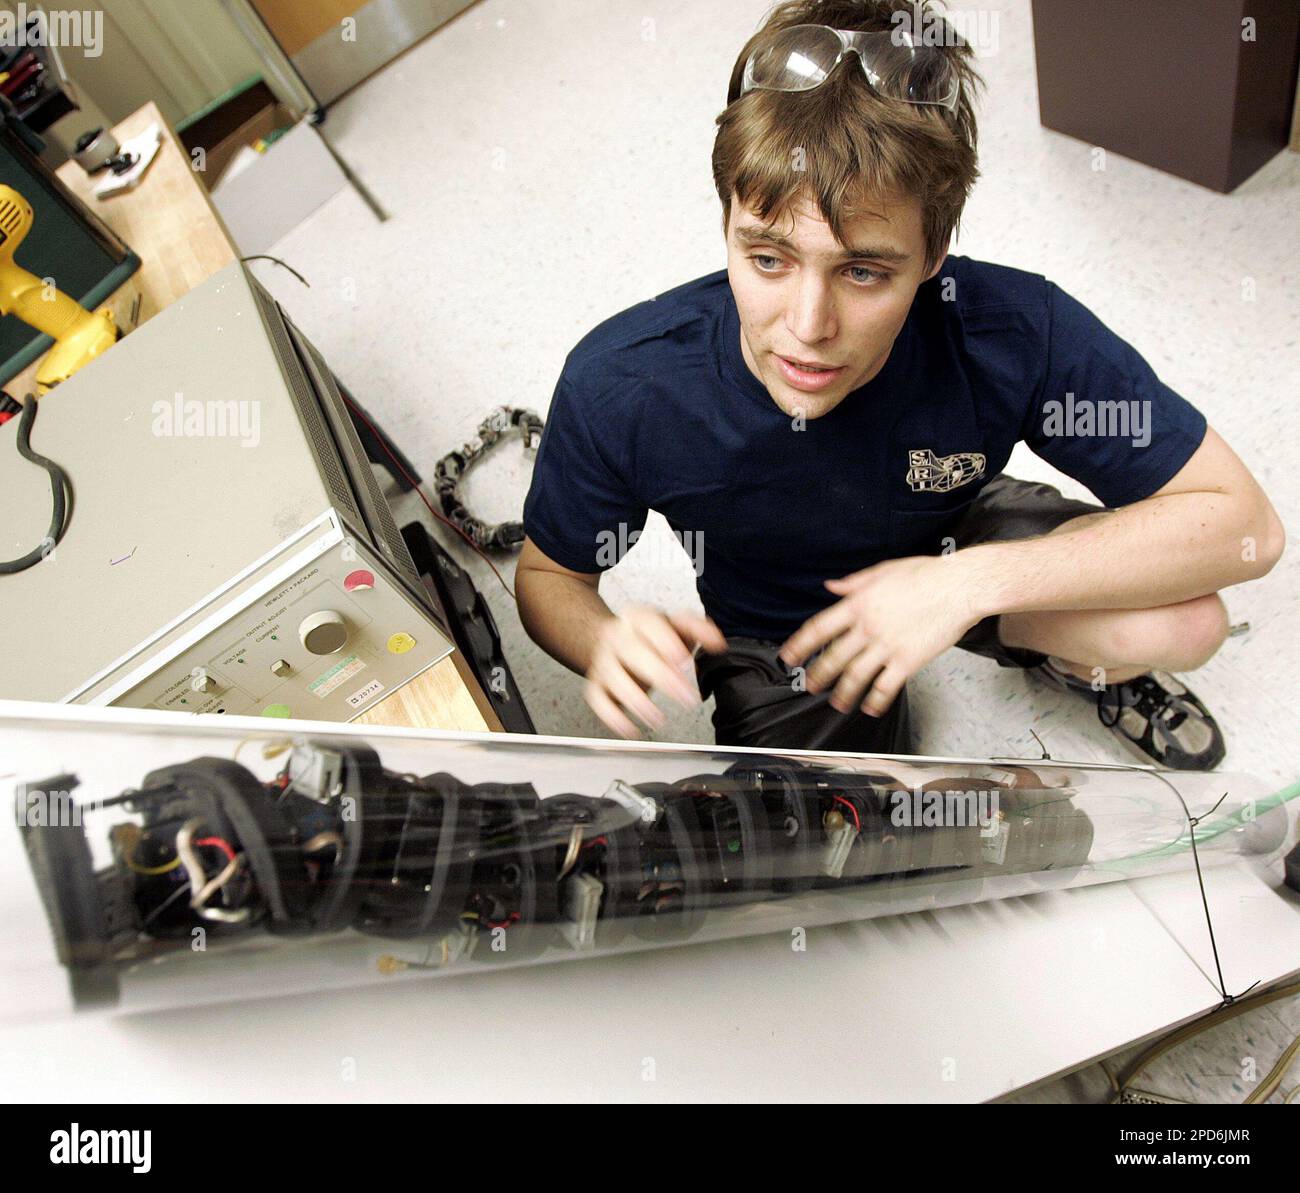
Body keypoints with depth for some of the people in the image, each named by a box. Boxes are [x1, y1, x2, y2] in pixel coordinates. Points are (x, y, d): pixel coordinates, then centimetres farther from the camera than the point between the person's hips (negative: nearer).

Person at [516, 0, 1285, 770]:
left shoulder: (1012, 333, -32)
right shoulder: (618, 385, -32)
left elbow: (1247, 524, -25)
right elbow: (547, 576, -14)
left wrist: (971, 583, -36)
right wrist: (604, 643, -39)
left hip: (956, 544, 1)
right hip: (780, 647, 0)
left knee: (1180, 624, -23)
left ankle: (1056, 653, 13)